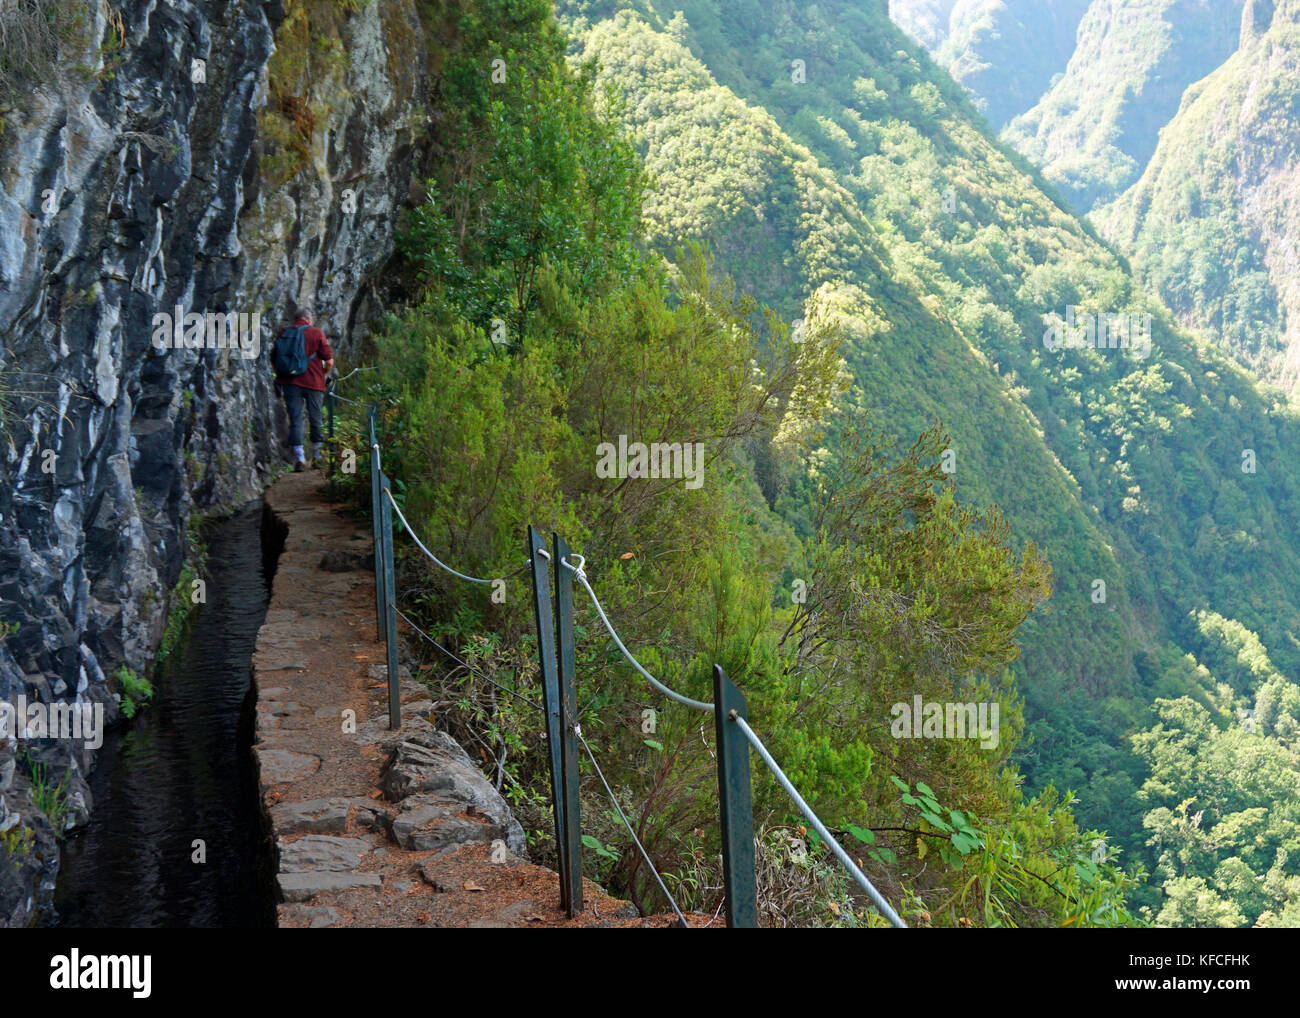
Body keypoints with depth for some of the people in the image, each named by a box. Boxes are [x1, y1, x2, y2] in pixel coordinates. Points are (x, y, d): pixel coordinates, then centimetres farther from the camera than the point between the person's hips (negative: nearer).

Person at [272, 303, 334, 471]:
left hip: (290, 382, 1)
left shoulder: (283, 333, 5)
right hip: (314, 382, -1)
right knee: (315, 419, 12)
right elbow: (329, 361, -5)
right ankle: (317, 455, 23)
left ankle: (299, 457, -10)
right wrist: (323, 373, 14)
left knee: (295, 421, 1)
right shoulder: (316, 333, -2)